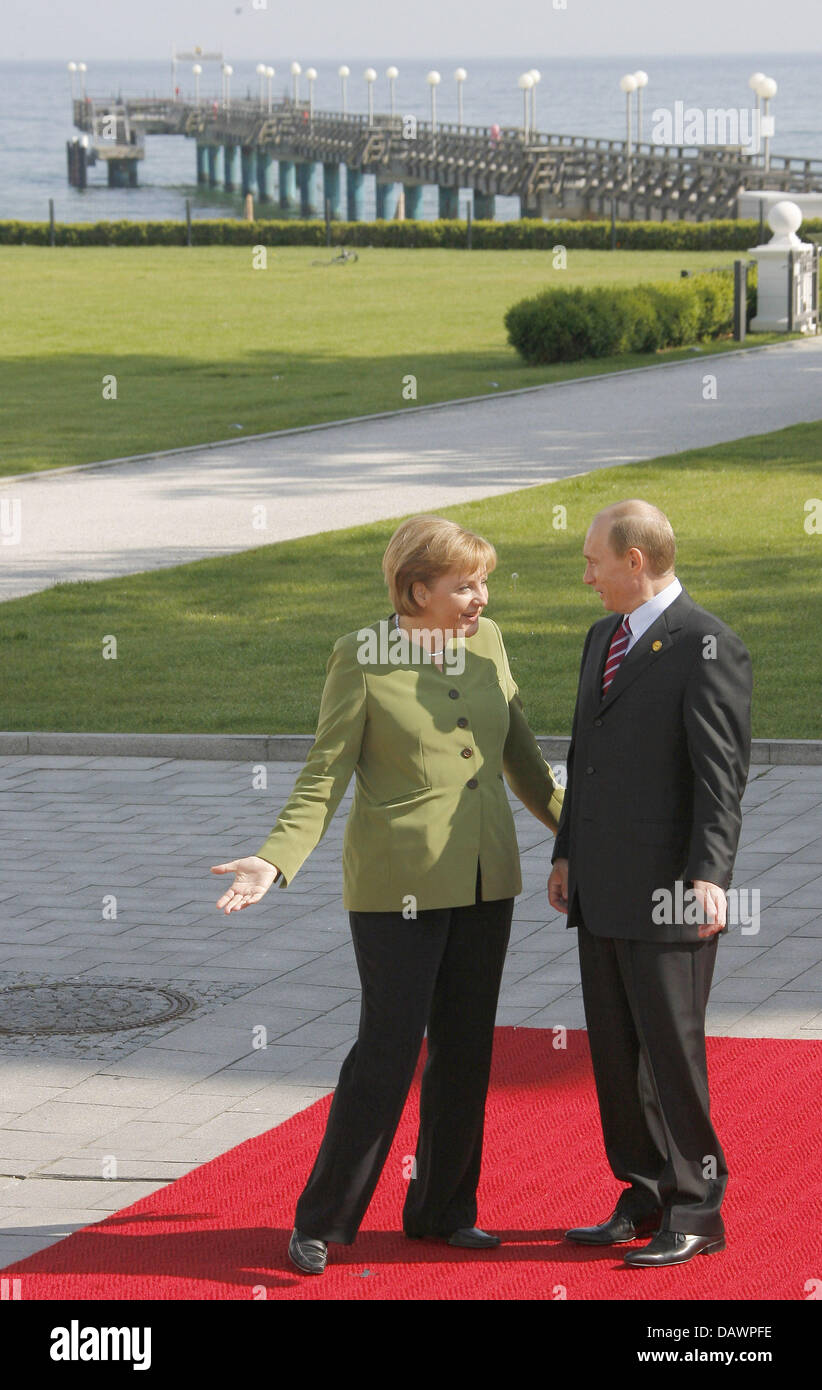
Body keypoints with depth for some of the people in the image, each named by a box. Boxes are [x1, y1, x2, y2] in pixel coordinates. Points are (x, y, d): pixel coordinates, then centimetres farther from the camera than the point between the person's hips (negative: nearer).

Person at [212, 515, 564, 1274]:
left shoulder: (486, 643, 5)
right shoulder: (361, 657, -10)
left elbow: (521, 754, 17)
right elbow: (325, 775, -9)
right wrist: (275, 861, -21)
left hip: (484, 881, 6)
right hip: (399, 883, -6)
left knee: (466, 1048, 9)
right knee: (388, 1049, -6)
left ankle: (442, 1209, 22)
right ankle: (321, 1221, 5)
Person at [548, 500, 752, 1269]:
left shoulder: (707, 649, -12)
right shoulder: (604, 637, 14)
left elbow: (720, 773, -17)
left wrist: (708, 877, -24)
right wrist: (566, 854, 20)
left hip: (668, 890, -8)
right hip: (603, 889, 8)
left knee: (670, 1049, -4)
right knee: (615, 1052, 11)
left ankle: (695, 1212, 6)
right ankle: (646, 1199, 20)